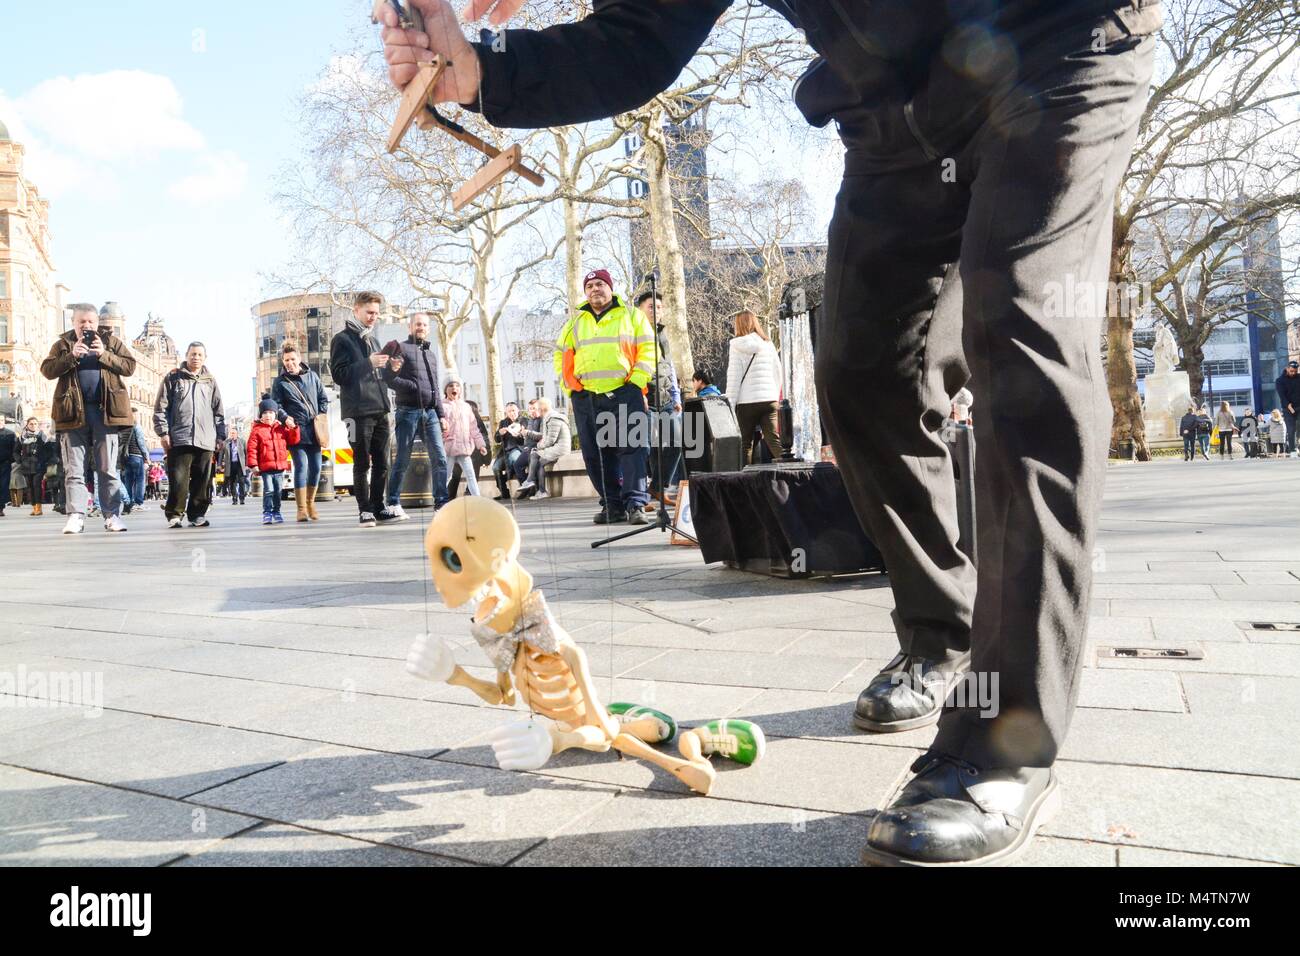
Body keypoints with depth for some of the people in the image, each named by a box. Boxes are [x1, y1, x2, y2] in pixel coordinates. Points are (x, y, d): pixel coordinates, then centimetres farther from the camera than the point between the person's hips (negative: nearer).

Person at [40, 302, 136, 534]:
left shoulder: (111, 341, 11)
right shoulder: (62, 345, 12)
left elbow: (129, 367, 1)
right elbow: (47, 370, 0)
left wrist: (104, 354, -11)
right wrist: (72, 356, -12)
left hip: (105, 411, -1)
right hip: (74, 412, 1)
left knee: (108, 469, 2)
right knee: (74, 469, 0)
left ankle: (112, 515, 5)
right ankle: (76, 516, 2)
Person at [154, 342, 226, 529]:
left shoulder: (210, 381, 17)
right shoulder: (173, 377, 9)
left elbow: (219, 411, 17)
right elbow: (161, 407, 5)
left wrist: (220, 436, 9)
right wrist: (163, 432, -3)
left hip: (205, 441, 3)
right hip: (179, 438, -2)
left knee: (202, 481, 3)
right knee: (178, 479, -6)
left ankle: (197, 514, 11)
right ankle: (174, 514, 3)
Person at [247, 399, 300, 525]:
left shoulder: (282, 429, 10)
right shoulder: (257, 431, -2)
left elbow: (294, 440, 11)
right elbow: (252, 449, -5)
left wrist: (293, 428, -4)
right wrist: (253, 465, -11)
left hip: (280, 467, 4)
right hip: (265, 468, -4)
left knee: (278, 491, 9)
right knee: (268, 490, -7)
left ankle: (276, 512, 21)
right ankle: (267, 513, 1)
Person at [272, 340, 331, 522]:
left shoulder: (312, 376, 12)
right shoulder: (280, 382, 5)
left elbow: (324, 398, 15)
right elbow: (276, 405, 3)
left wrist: (322, 415, 2)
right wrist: (286, 418, -13)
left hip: (314, 431, 4)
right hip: (296, 431, -3)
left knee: (316, 467, 6)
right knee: (301, 466, -12)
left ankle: (310, 503, 22)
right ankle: (301, 509, -7)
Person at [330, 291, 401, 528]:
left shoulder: (372, 339, 22)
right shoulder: (342, 339, 0)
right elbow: (339, 374, -9)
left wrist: (390, 368, 6)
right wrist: (368, 363, -18)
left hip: (380, 410, 7)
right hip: (358, 411, -7)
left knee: (381, 463, 7)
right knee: (362, 463, -2)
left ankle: (378, 507, 14)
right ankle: (364, 510, 5)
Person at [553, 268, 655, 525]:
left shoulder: (631, 316, 10)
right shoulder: (576, 322, 19)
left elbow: (648, 350, 4)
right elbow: (561, 355, 23)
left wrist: (637, 381, -7)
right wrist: (569, 386, 9)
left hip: (624, 394, -3)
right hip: (585, 398, 4)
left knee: (632, 448, -11)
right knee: (596, 454, 3)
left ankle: (635, 504, -12)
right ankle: (612, 505, 11)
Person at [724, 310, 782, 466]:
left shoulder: (736, 346, -3)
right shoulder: (768, 345, 10)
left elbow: (733, 378, -6)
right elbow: (778, 373, 14)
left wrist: (730, 406, -3)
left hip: (747, 402, -3)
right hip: (770, 400, 3)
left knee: (746, 443, 6)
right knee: (773, 439, 2)